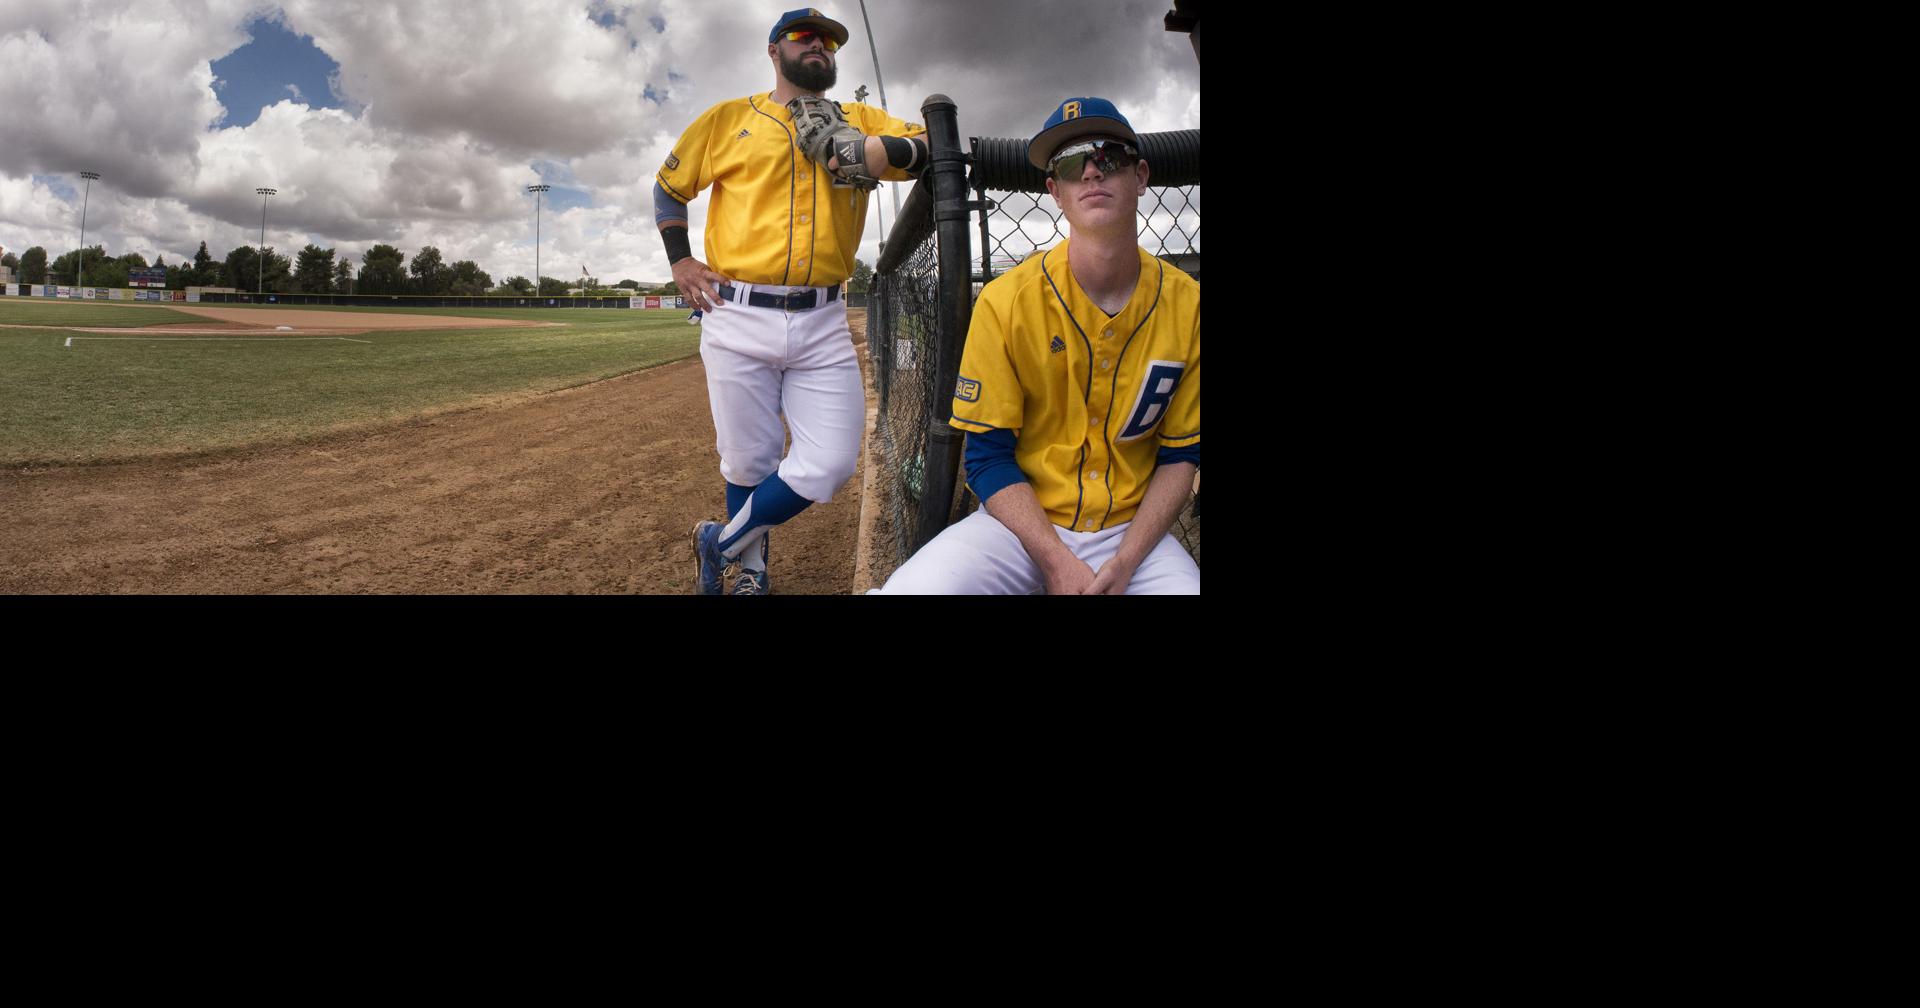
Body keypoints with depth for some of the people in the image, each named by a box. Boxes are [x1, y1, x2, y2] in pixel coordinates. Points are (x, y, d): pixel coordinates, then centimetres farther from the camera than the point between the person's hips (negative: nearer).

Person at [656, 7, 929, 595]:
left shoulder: (860, 122, 13)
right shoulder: (728, 118, 11)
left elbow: (932, 148, -2)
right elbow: (668, 188, 20)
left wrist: (860, 147, -16)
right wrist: (679, 261, 6)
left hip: (822, 325, 2)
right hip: (737, 318, -1)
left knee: (829, 467, -5)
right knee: (748, 464, 4)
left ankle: (721, 547, 17)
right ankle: (748, 570, 29)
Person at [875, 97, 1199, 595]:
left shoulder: (1186, 305, -3)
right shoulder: (1005, 301, -9)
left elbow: (1180, 455, 3)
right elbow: (988, 456, -7)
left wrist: (1124, 563, -10)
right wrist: (1058, 563, -18)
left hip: (1133, 531, 2)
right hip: (1022, 520, -1)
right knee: (911, 588, -27)